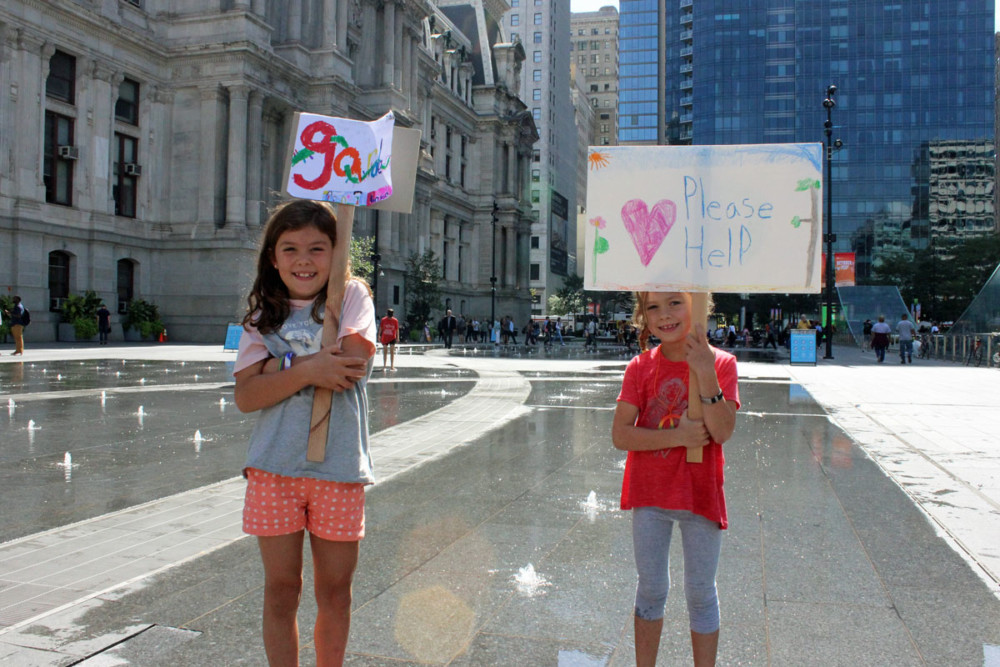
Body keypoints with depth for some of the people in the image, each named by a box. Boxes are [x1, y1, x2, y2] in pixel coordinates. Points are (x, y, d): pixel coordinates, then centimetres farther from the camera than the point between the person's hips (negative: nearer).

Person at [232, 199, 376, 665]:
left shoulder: (353, 297, 2)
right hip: (274, 468, 2)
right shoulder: (263, 316, 7)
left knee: (335, 591, 10)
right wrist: (307, 370, -17)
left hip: (339, 468, -1)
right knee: (281, 589, 10)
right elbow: (246, 397, -5)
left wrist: (282, 364, -10)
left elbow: (350, 366, -15)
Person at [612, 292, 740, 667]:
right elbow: (620, 435, -11)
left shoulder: (720, 363, -8)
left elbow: (723, 432, -18)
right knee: (651, 589, 16)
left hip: (699, 493, -1)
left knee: (701, 594, 12)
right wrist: (677, 436, -21)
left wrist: (705, 374, -28)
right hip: (649, 494, 2)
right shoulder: (640, 367, -5)